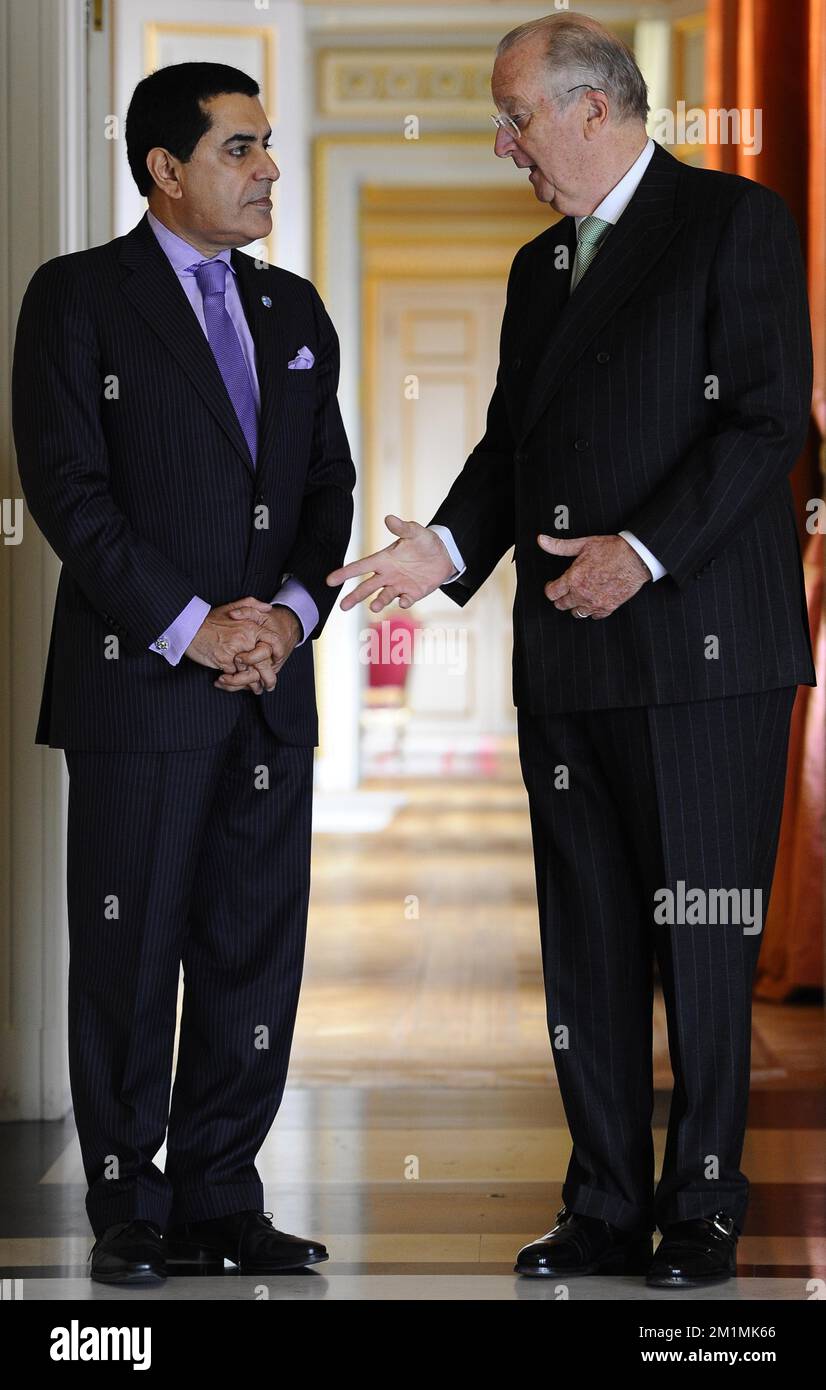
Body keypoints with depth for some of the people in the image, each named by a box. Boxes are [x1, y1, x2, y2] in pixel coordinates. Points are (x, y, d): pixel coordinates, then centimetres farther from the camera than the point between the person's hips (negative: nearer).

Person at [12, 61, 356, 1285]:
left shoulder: (293, 310, 16)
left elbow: (329, 487, 15)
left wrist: (291, 612, -4)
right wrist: (190, 628, -15)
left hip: (272, 684, 6)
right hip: (137, 682, -5)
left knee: (256, 951, 6)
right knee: (129, 954, 0)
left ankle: (221, 1197, 15)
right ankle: (133, 1215, 9)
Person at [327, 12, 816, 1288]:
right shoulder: (539, 266, 20)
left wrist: (644, 551, -18)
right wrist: (446, 547, 2)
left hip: (699, 647, -7)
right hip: (566, 658, 7)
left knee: (702, 944, -1)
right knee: (586, 944, 8)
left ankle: (702, 1213, 9)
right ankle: (606, 1208, 15)